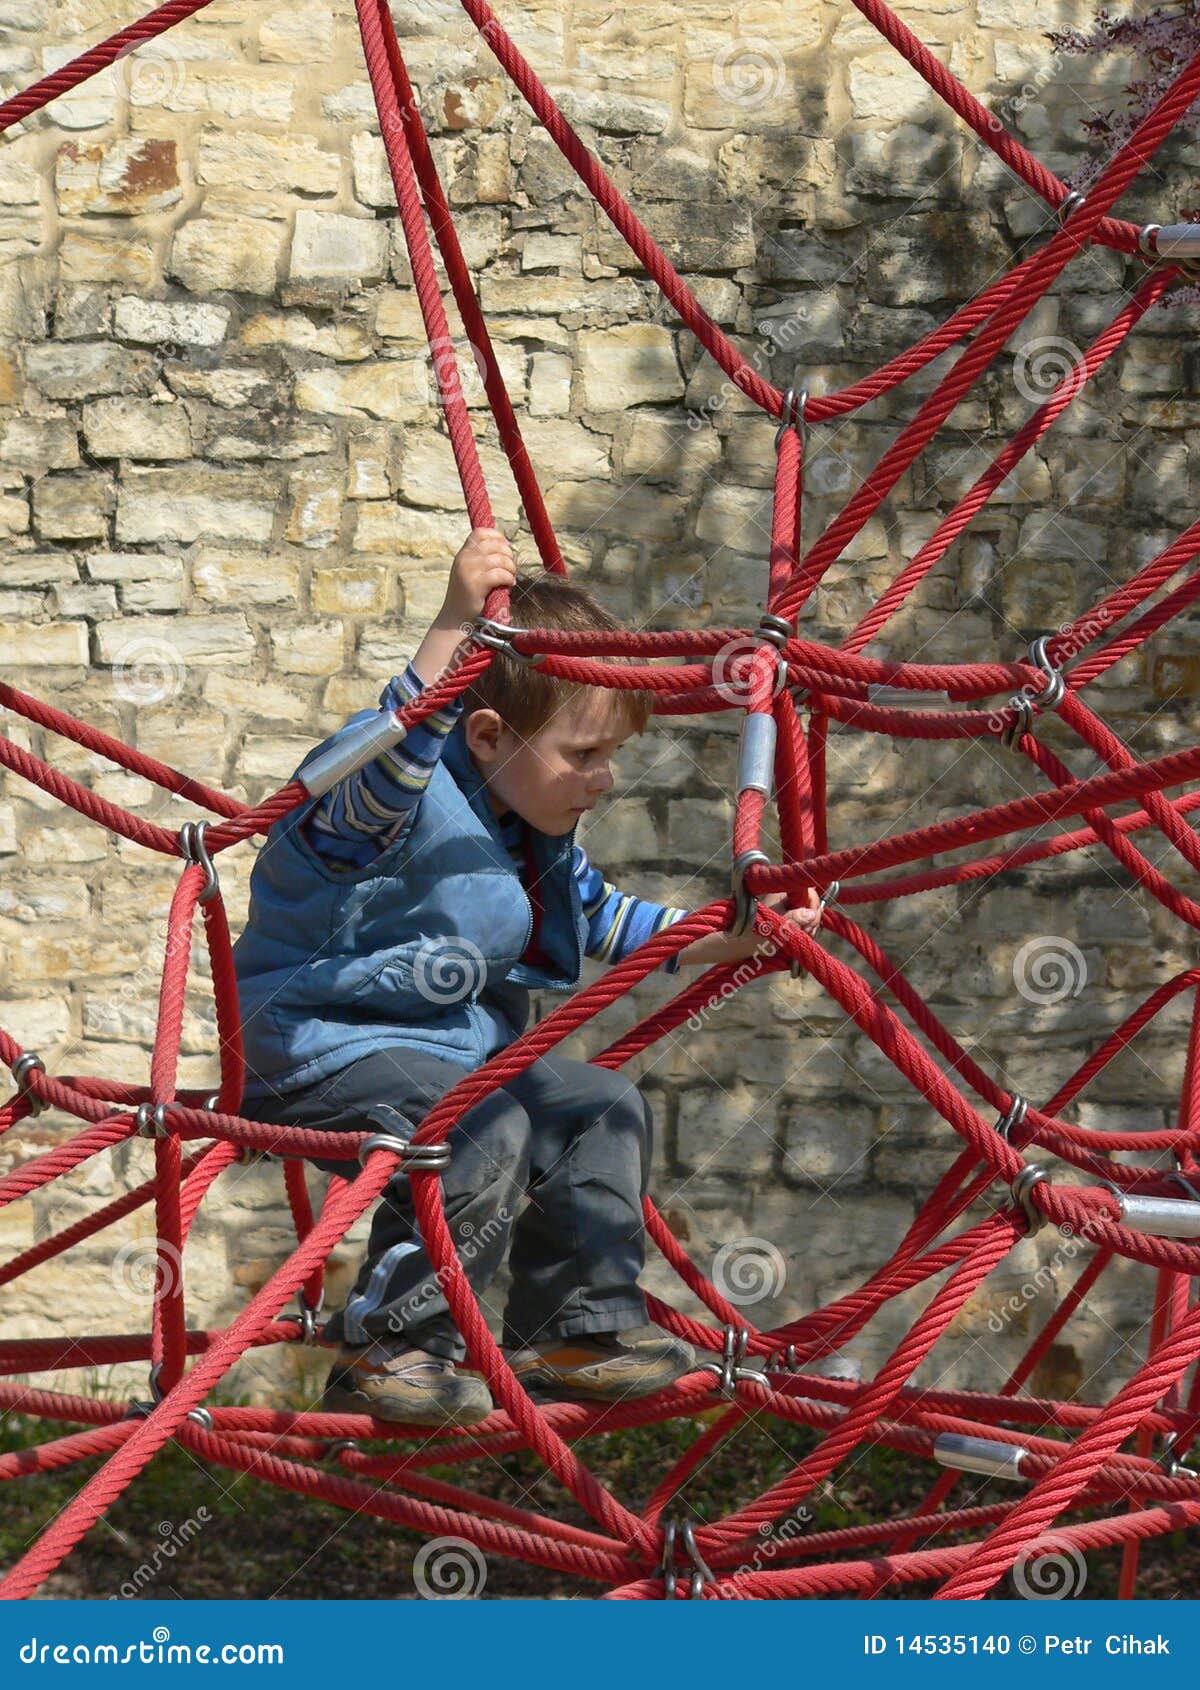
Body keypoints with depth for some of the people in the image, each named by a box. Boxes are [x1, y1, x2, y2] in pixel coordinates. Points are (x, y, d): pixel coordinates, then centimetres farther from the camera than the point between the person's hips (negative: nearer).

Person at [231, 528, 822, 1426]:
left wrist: (736, 936, 14)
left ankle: (577, 1328, 14)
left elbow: (606, 920, 22)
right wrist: (456, 623, -57)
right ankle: (388, 1350, -20)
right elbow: (392, 761, -47)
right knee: (482, 1132, -31)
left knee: (606, 1106, 6)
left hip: (455, 1047, 10)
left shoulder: (540, 838, 7)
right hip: (320, 1050, -10)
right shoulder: (402, 804, -22)